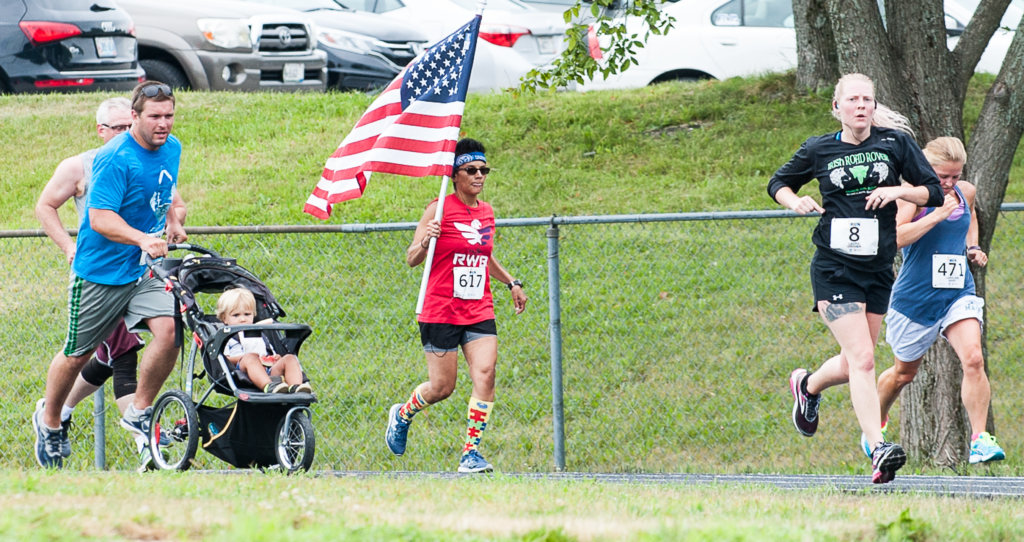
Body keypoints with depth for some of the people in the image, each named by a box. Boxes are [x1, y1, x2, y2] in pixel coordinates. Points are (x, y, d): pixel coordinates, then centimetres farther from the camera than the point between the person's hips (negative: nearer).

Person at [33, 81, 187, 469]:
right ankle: (49, 422, 32)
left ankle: (139, 412, -1)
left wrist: (174, 221, 6)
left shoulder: (172, 149, 2)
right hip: (101, 272, -5)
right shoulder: (115, 159, -21)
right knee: (78, 354, 7)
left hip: (146, 270, 5)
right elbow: (101, 219, -27)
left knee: (169, 329, -19)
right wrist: (142, 239, -42)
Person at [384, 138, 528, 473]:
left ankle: (471, 453, -10)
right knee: (442, 387, 1)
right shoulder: (440, 209, -8)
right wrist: (425, 242, -28)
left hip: (479, 312, 5)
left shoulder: (486, 212, 11)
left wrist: (511, 283, 20)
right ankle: (402, 415, 34)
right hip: (441, 312, -5)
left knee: (485, 373, -14)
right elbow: (411, 259, -8)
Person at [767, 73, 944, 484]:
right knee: (862, 359, -17)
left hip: (878, 271, 3)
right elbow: (778, 183, 17)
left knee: (853, 364, 14)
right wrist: (795, 202, -4)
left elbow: (933, 192, 3)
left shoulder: (895, 142, 2)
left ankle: (808, 386, 46)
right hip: (833, 269, -3)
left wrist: (898, 191, -16)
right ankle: (878, 450, -22)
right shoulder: (818, 150, 1)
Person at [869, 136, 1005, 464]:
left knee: (973, 359, -19)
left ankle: (979, 440, -18)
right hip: (916, 298, -4)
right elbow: (894, 237, -29)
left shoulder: (966, 192, 6)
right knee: (904, 373, 14)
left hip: (959, 293, 4)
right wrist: (937, 214, -31)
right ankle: (876, 423, 43)